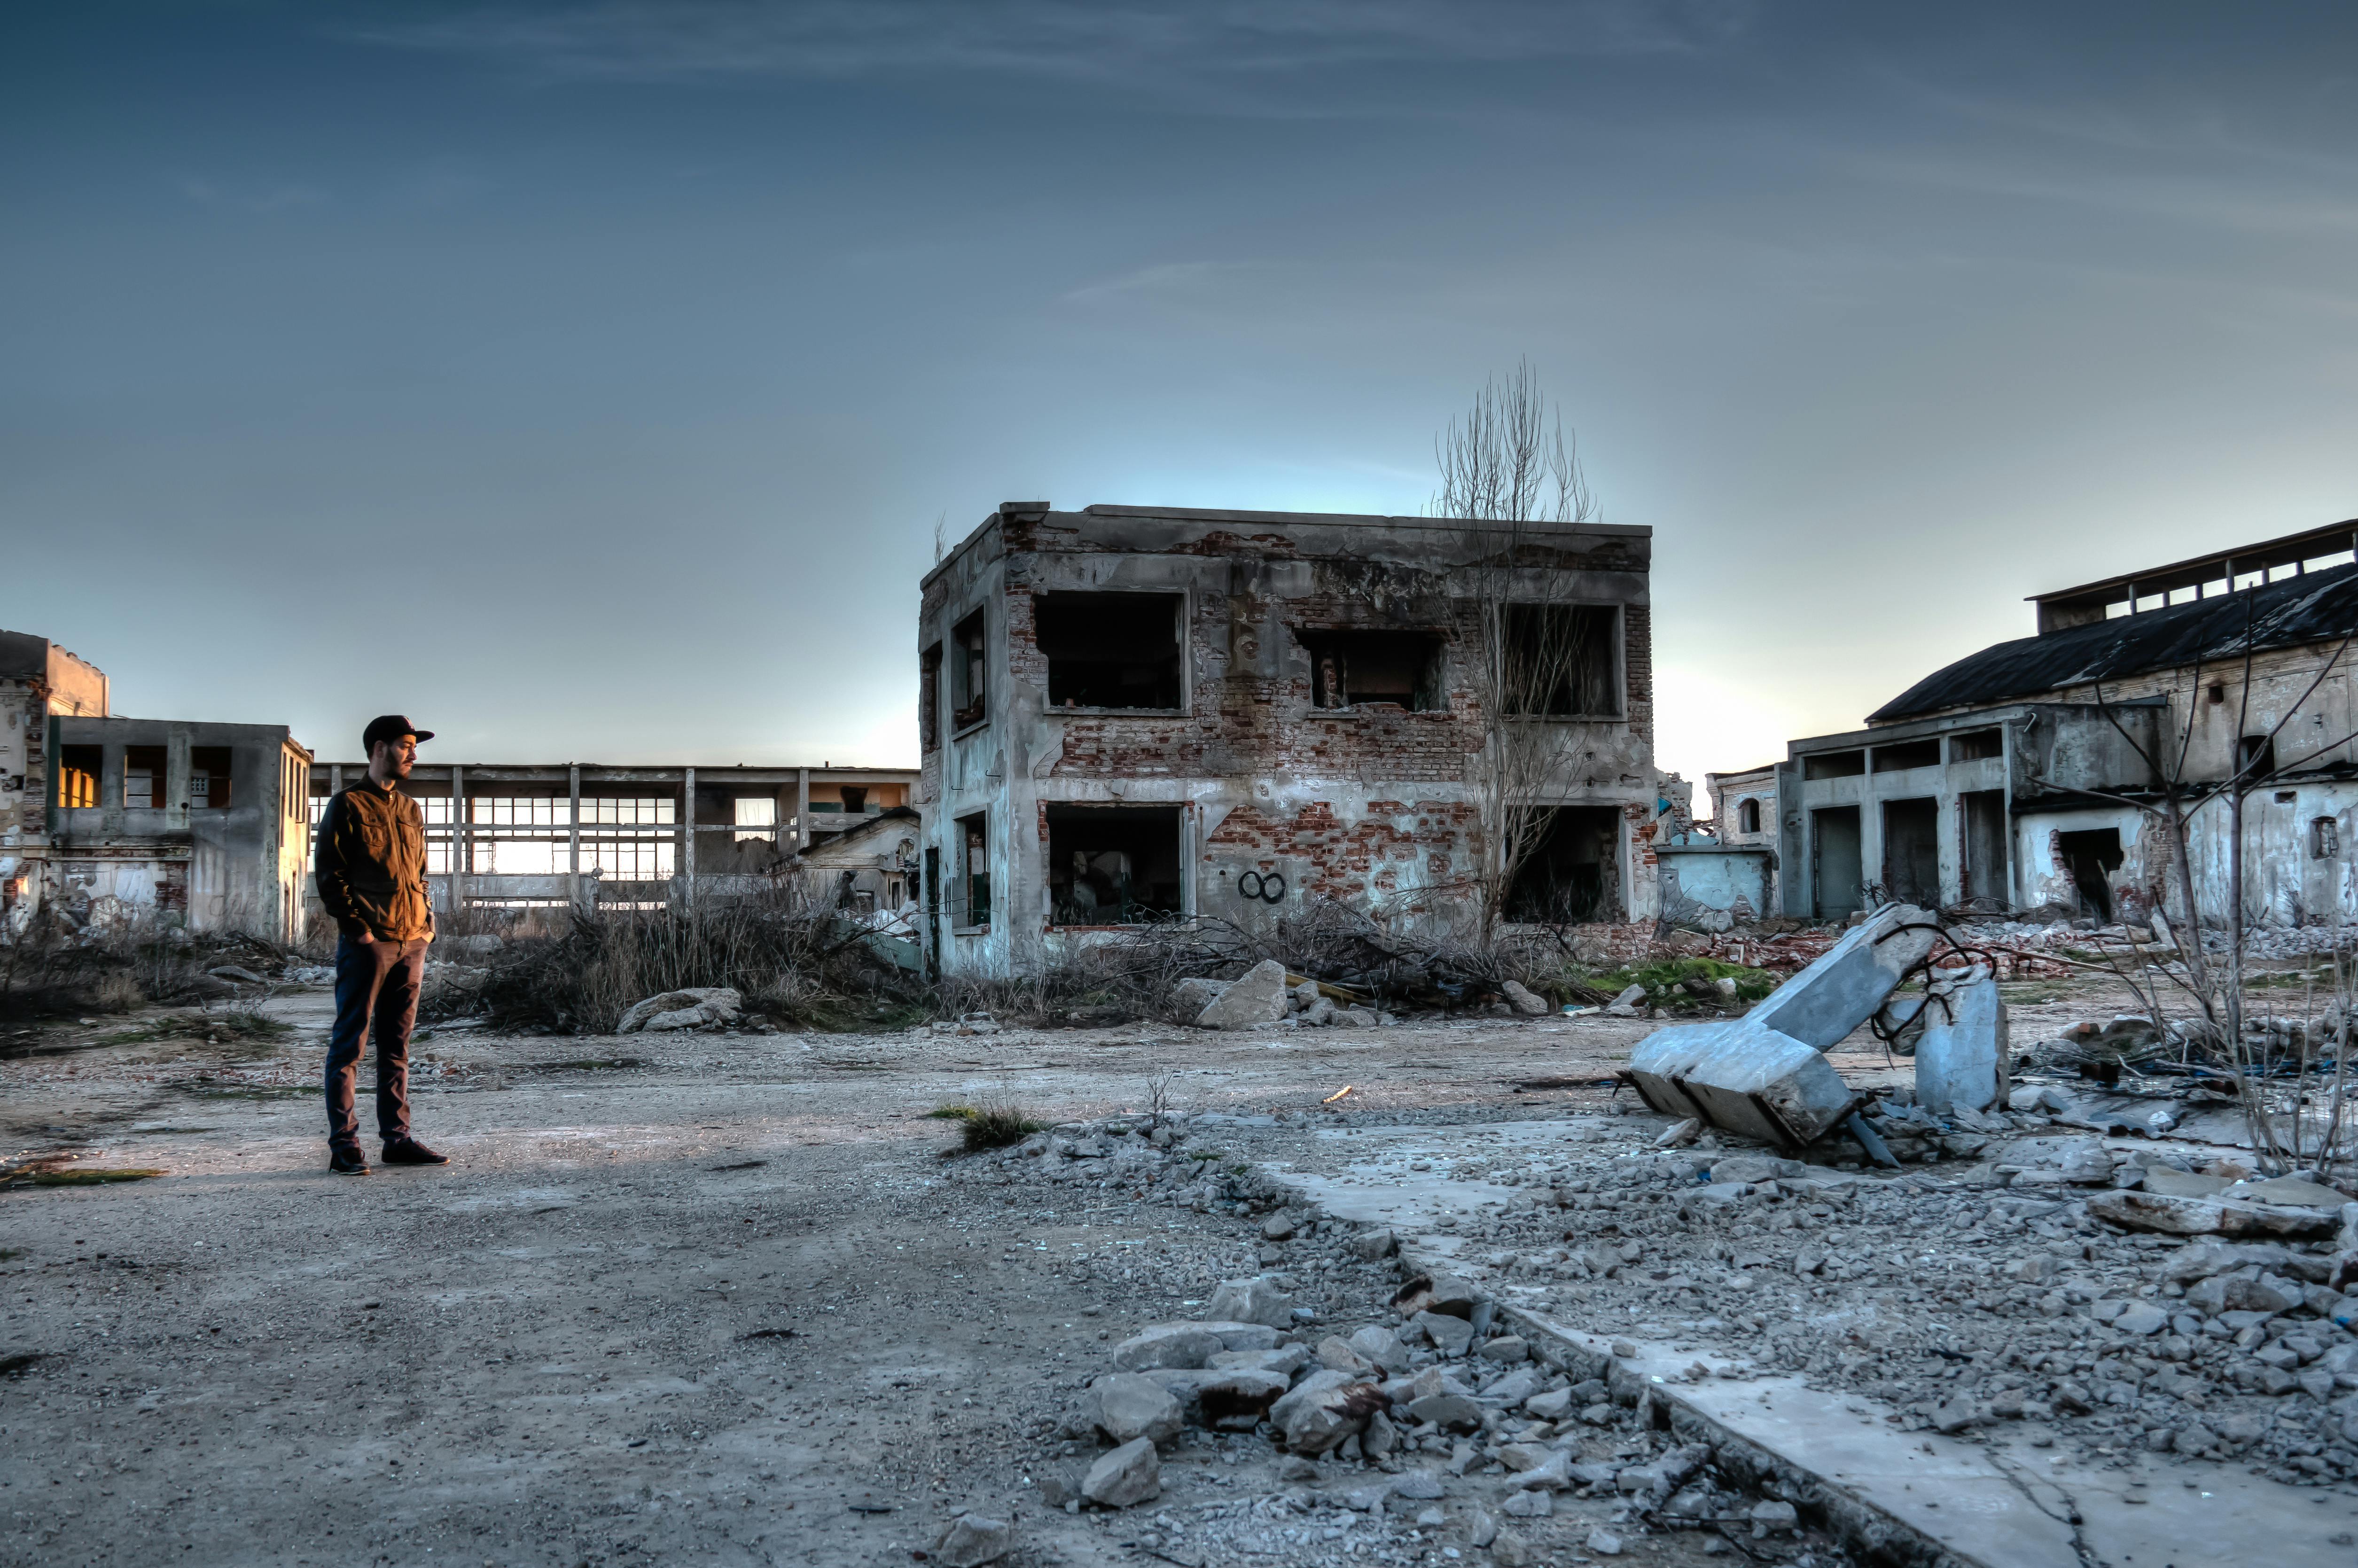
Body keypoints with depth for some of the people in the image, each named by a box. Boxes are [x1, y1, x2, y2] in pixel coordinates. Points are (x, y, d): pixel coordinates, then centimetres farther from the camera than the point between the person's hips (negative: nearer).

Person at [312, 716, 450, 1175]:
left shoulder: (411, 811, 19)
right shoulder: (348, 806, -2)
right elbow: (329, 874, -7)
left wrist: (428, 924, 10)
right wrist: (357, 928, -14)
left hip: (411, 943, 7)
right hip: (366, 944, -7)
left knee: (397, 1045, 10)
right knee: (349, 1044, -3)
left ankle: (397, 1138, 14)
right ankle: (344, 1145, -1)